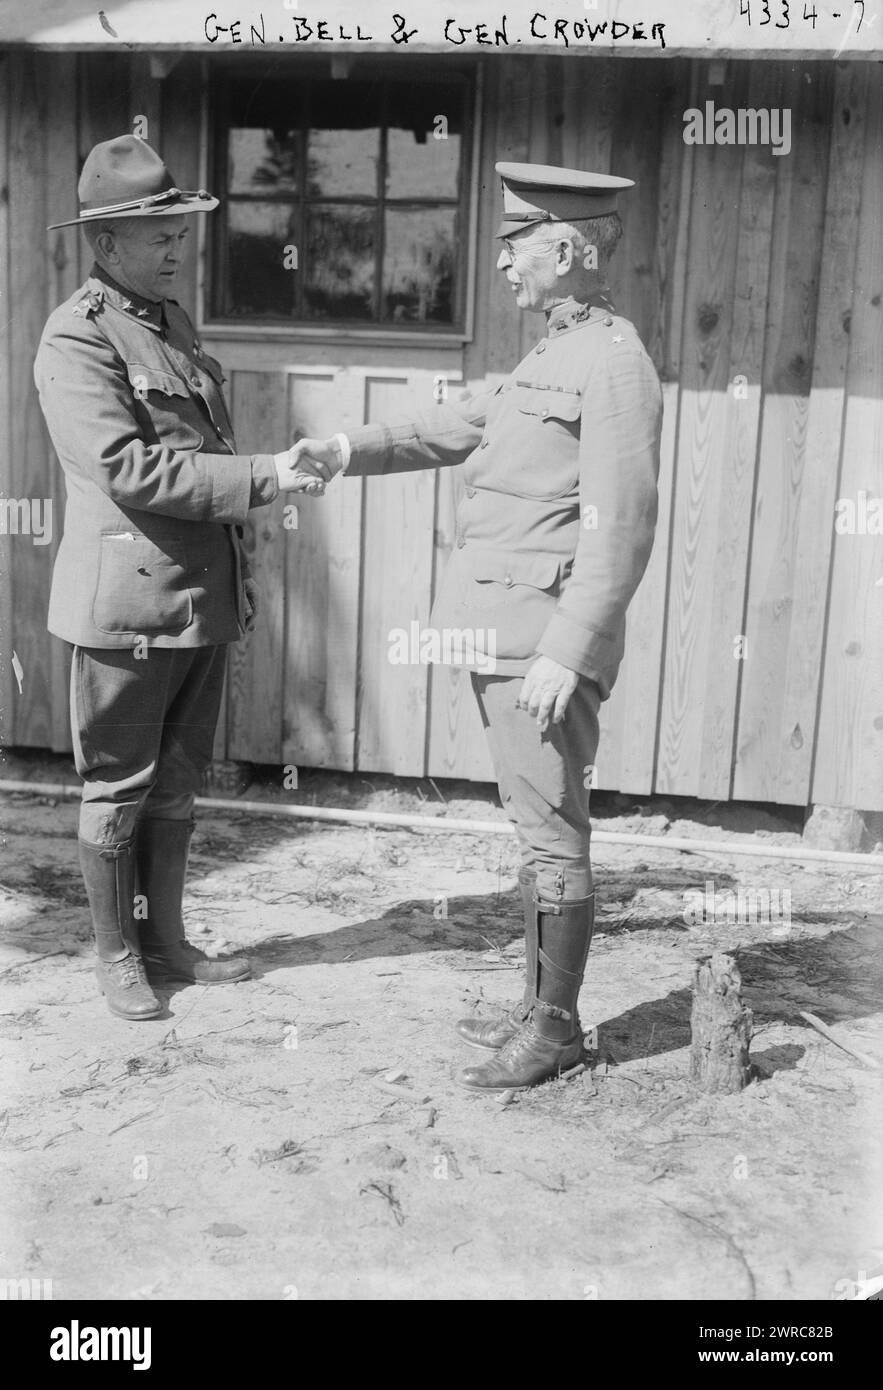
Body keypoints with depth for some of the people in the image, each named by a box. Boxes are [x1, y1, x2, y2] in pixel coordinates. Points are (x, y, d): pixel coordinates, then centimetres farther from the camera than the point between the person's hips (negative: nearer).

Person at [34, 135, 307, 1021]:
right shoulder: (75, 339, -12)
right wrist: (264, 476, -21)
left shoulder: (173, 323, 15)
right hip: (127, 604, -8)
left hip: (202, 599, 8)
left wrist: (239, 576, 18)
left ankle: (165, 940, 29)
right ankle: (116, 956, 21)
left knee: (176, 784, 16)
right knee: (117, 789, 6)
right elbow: (131, 470, -21)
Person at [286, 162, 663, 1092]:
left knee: (551, 835, -1)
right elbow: (456, 427, 20)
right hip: (503, 632, 9)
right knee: (536, 829, 15)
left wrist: (565, 652, -22)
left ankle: (555, 1030, 12)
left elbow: (621, 532, -18)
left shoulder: (615, 364, -11)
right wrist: (349, 450, 7)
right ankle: (540, 1007, 26)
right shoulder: (549, 357, 18)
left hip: (547, 636, -9)